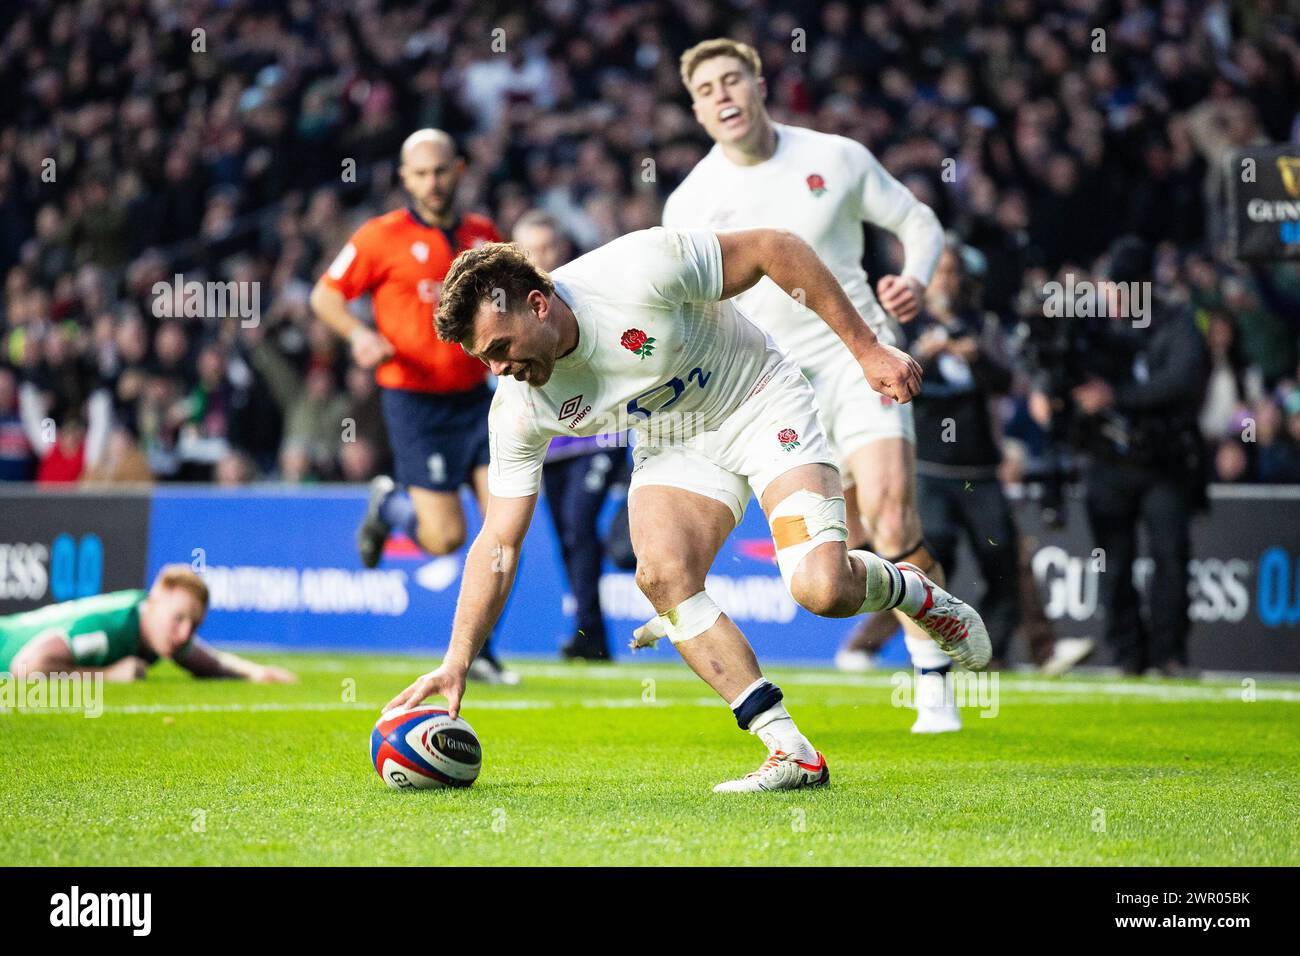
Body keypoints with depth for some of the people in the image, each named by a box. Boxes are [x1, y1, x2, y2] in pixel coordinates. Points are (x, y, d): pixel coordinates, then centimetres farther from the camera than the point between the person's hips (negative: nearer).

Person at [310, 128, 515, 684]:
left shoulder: (483, 236, 9)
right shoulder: (383, 237, -5)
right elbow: (324, 295, 0)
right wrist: (360, 334, -18)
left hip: (473, 395, 5)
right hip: (415, 401, -5)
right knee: (446, 537, -8)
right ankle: (390, 505, 28)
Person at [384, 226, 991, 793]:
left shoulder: (638, 271, -32)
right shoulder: (520, 408, -17)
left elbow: (774, 249, -22)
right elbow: (499, 542, -10)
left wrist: (867, 349, -19)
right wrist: (456, 663, -17)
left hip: (762, 403, -4)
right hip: (672, 444, 4)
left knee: (822, 590, -23)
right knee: (661, 573, -25)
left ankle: (909, 591, 14)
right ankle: (791, 753, -17)